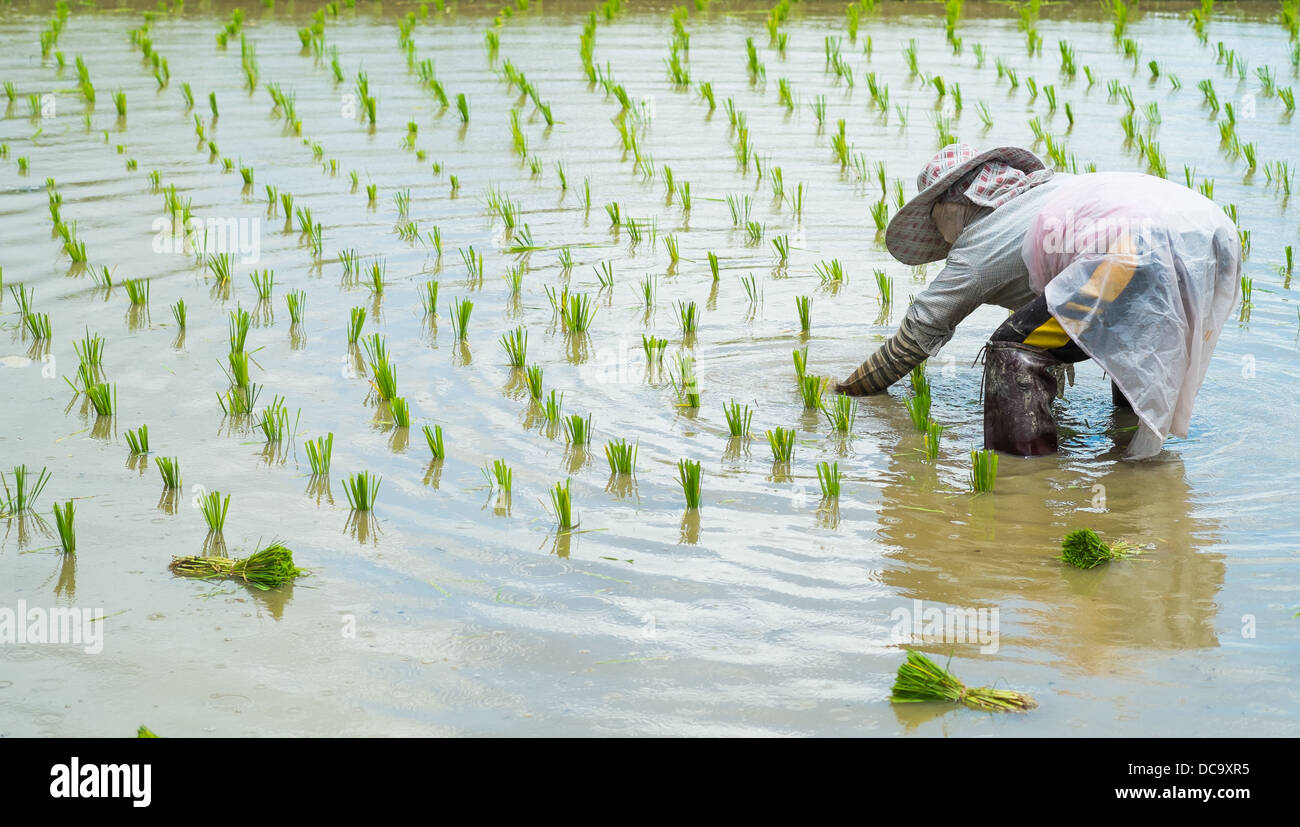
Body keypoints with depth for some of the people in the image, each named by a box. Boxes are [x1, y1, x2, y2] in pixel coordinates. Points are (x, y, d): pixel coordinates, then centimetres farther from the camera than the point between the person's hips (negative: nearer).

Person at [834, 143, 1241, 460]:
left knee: (1013, 350, -3)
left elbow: (919, 332, 23)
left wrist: (851, 388, 35)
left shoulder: (979, 244, 15)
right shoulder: (1050, 184, 38)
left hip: (1143, 248, -9)